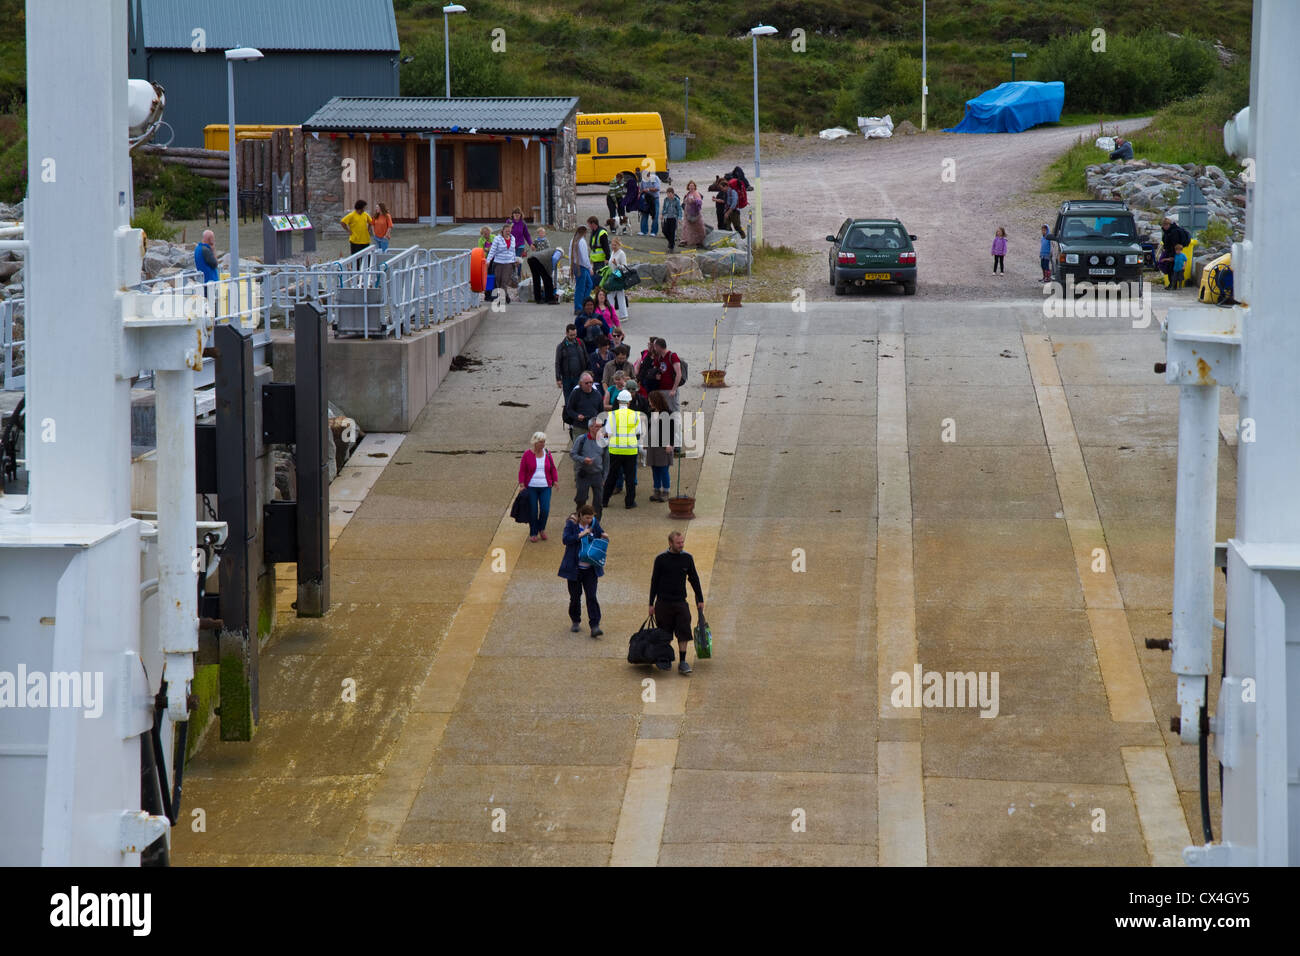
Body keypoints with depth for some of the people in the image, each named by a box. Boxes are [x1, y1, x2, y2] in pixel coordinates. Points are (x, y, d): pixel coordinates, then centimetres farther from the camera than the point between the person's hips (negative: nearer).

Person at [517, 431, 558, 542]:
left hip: (545, 487, 2)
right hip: (531, 487, -2)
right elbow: (522, 471, -1)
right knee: (533, 511, 0)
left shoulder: (547, 454, 6)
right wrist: (522, 485, -7)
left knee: (545, 510, -8)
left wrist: (555, 481, 3)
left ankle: (541, 529, 18)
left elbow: (553, 469, 13)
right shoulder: (527, 454, -2)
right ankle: (533, 533, 16)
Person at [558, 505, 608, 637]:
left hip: (590, 568, 2)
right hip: (574, 568, -2)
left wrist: (604, 536, -12)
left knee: (591, 596, -4)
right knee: (575, 596, 10)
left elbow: (601, 534, 11)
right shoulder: (571, 524, -9)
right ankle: (575, 621, 30)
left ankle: (595, 626, -7)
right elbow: (566, 539, -20)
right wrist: (580, 535, -27)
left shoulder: (594, 523, 0)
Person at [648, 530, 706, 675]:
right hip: (663, 603, -1)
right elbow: (654, 581, 2)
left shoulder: (687, 559, 5)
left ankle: (682, 663, -8)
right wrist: (651, 604, 1)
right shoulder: (661, 560, -3)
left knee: (683, 632, -9)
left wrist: (700, 600, 12)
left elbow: (694, 579, 13)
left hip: (680, 602, 1)